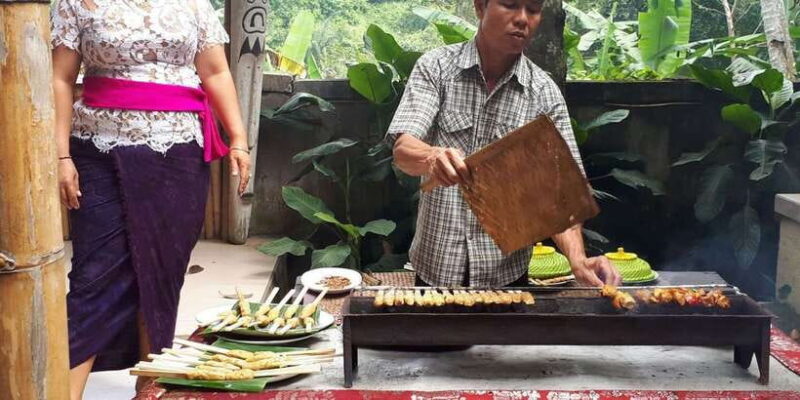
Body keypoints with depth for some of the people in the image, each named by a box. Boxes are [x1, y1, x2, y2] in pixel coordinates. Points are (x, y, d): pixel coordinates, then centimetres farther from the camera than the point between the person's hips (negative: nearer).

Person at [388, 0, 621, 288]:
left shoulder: (545, 93, -6)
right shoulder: (435, 67, -7)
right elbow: (403, 149, -18)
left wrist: (578, 260, -28)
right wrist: (432, 157, -42)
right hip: (436, 264, -1)